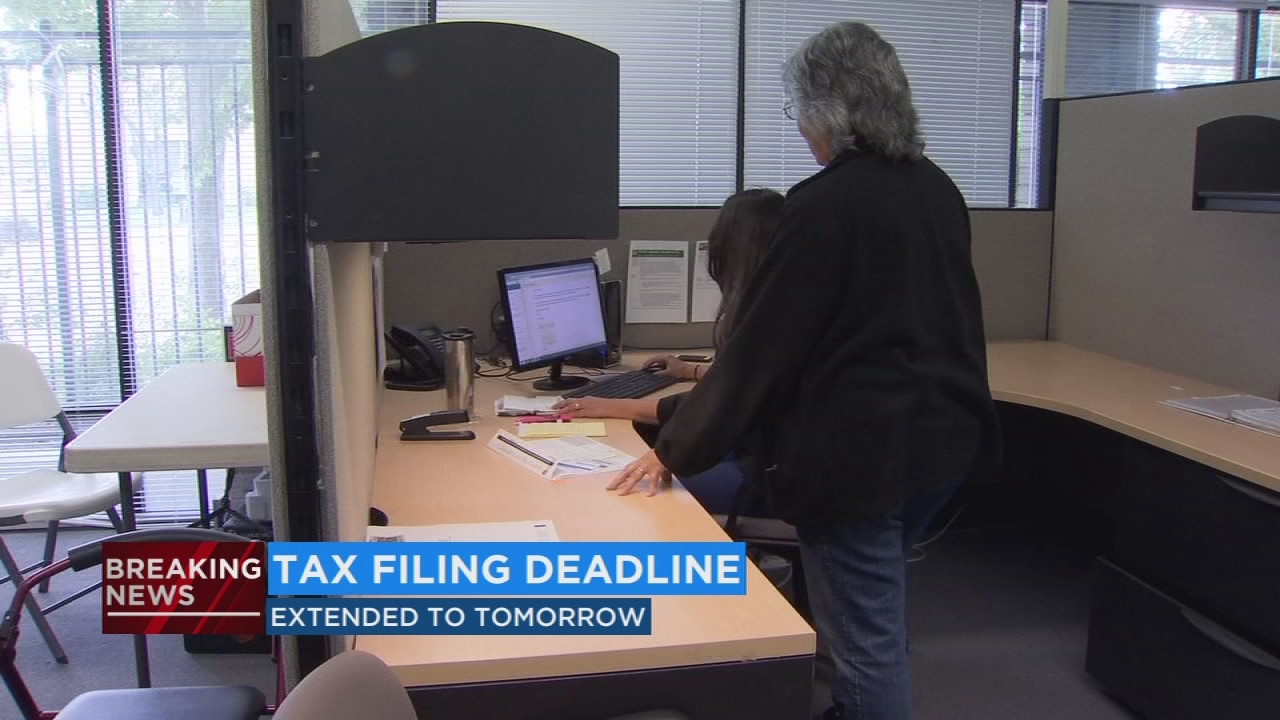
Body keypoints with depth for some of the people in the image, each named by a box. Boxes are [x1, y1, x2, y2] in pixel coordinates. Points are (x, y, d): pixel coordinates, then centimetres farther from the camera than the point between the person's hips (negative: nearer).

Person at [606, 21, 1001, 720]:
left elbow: (760, 343, -17)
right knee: (875, 611, 26)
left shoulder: (826, 205, -17)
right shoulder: (938, 191, 7)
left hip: (860, 452, -9)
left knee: (866, 637, 3)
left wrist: (674, 450, -9)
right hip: (943, 435, 9)